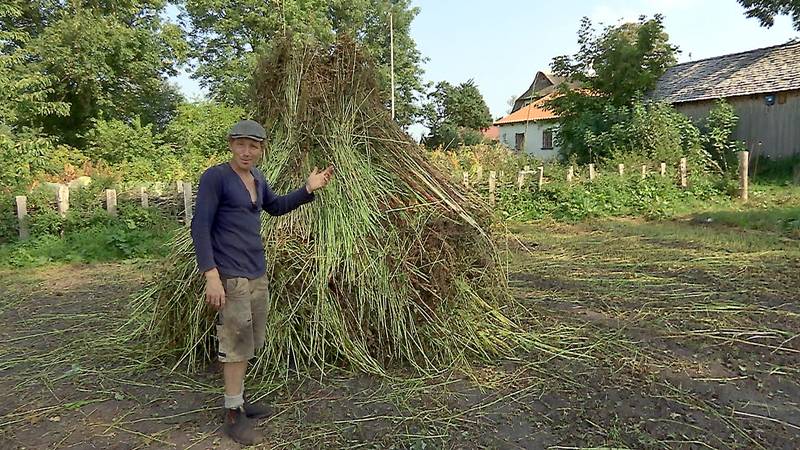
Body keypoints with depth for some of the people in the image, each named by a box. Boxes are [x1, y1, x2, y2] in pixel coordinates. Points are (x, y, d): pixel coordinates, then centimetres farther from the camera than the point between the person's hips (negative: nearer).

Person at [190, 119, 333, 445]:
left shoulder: (257, 178, 11)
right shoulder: (215, 177, -12)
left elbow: (276, 207, 28)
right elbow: (200, 227, -15)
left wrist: (308, 189, 15)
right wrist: (211, 275, -23)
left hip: (257, 274, 8)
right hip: (231, 277, -8)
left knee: (248, 343, 16)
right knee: (236, 344, -2)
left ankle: (237, 400, 32)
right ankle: (233, 417, 11)